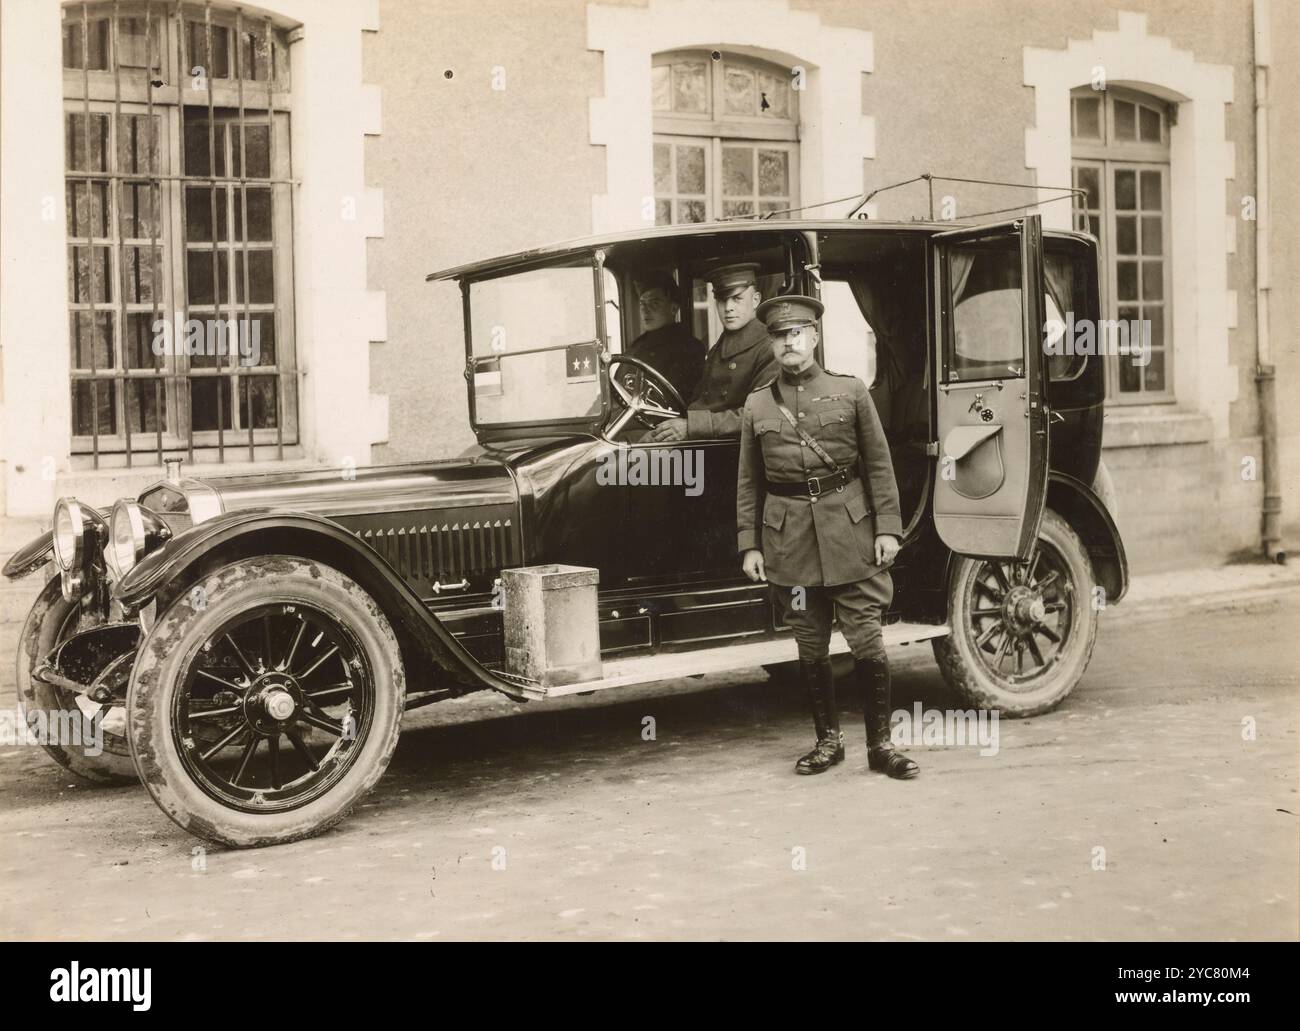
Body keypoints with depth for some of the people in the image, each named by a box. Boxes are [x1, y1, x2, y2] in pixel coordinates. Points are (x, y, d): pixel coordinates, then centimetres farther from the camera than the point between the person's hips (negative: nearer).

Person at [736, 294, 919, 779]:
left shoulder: (851, 391, 4)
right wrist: (749, 544, 4)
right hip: (789, 536, 2)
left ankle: (880, 743, 10)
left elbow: (879, 465, 4)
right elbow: (748, 483, 10)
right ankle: (828, 740, 22)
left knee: (867, 641, -2)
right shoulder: (757, 405, 8)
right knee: (811, 648, 8)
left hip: (849, 528, -1)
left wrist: (888, 527, -3)